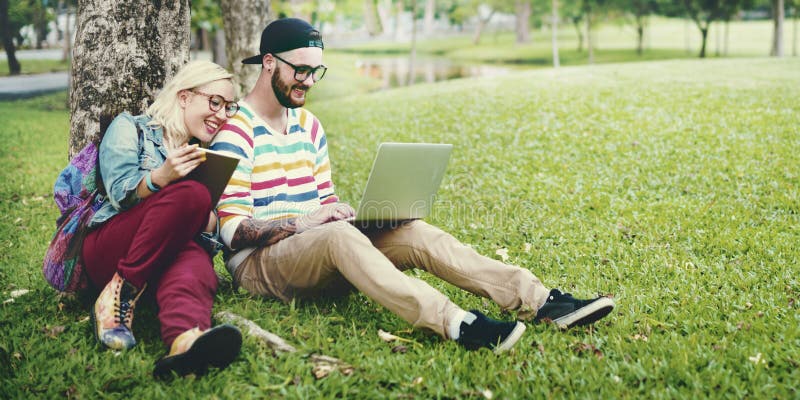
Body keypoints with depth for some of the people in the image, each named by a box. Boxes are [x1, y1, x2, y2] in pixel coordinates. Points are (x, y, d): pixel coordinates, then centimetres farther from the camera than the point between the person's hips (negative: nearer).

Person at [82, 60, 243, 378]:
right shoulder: (130, 128, 12)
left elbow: (212, 226, 16)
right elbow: (120, 193, -5)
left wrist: (207, 219, -9)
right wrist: (161, 177, -25)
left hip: (178, 249, 3)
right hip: (107, 250, -3)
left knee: (193, 263, -37)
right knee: (190, 194, -31)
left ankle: (186, 338, -70)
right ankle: (119, 296, -29)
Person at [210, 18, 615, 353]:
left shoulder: (308, 125, 14)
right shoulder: (234, 133, -10)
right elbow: (233, 230, -15)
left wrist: (351, 214, -4)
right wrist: (303, 222, -25)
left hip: (316, 252, 7)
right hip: (257, 263, -6)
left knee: (414, 233, -17)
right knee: (339, 236, -38)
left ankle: (539, 301, -28)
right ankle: (455, 324, -55)